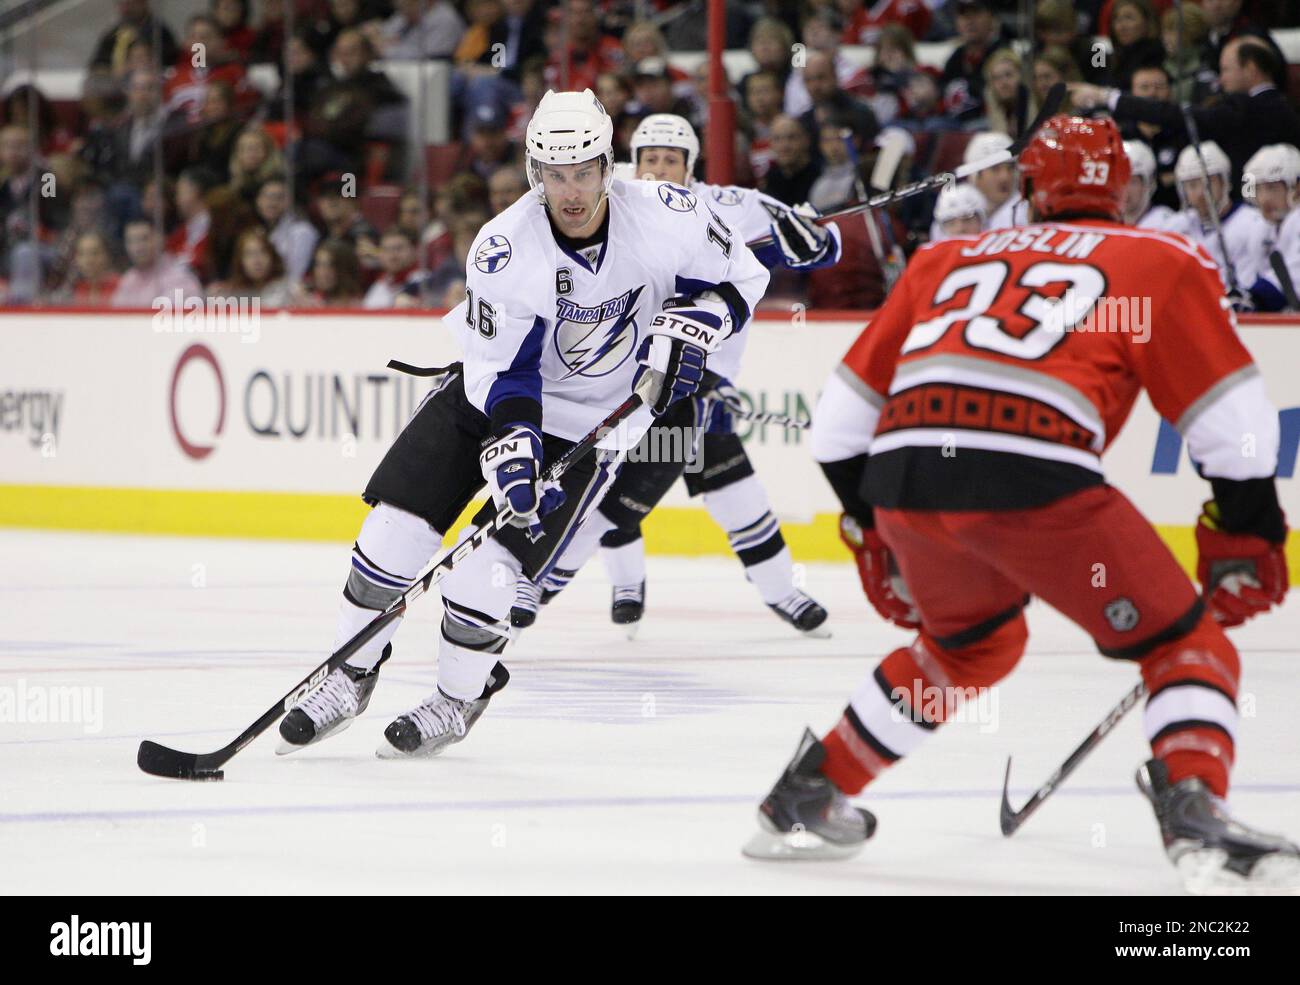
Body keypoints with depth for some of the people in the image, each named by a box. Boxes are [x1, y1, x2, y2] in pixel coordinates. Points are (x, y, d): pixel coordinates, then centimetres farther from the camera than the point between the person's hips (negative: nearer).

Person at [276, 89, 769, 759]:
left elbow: (739, 276, -3)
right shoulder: (506, 248, -21)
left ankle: (459, 701, 10)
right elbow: (502, 365, -18)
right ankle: (351, 678, 12)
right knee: (395, 527, -8)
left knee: (483, 562, -14)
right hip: (490, 387, 1)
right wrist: (511, 440, -33)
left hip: (587, 423, -1)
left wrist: (690, 323, -20)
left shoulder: (664, 217, -20)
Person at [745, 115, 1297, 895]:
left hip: (901, 477, 5)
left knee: (974, 641, 33)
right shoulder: (1161, 262, 18)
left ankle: (809, 796, 36)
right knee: (1187, 645, 8)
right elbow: (1234, 420, 8)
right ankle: (1194, 813, -18)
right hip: (1031, 476, -5)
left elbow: (844, 417, 30)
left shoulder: (948, 259, 30)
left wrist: (874, 535, 40)